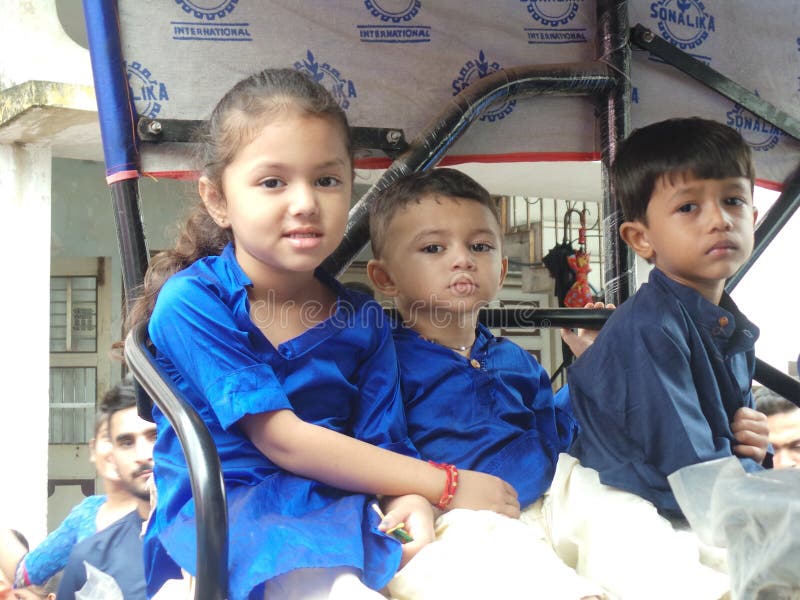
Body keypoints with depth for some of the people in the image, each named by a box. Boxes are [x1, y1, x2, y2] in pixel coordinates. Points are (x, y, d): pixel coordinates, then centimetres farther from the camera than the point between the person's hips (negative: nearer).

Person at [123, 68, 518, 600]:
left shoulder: (362, 319, 9)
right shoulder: (190, 301, -6)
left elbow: (383, 449, 7)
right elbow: (282, 439, -12)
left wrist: (412, 504, -20)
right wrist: (446, 484, -11)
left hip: (338, 516, 5)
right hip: (220, 518, -4)